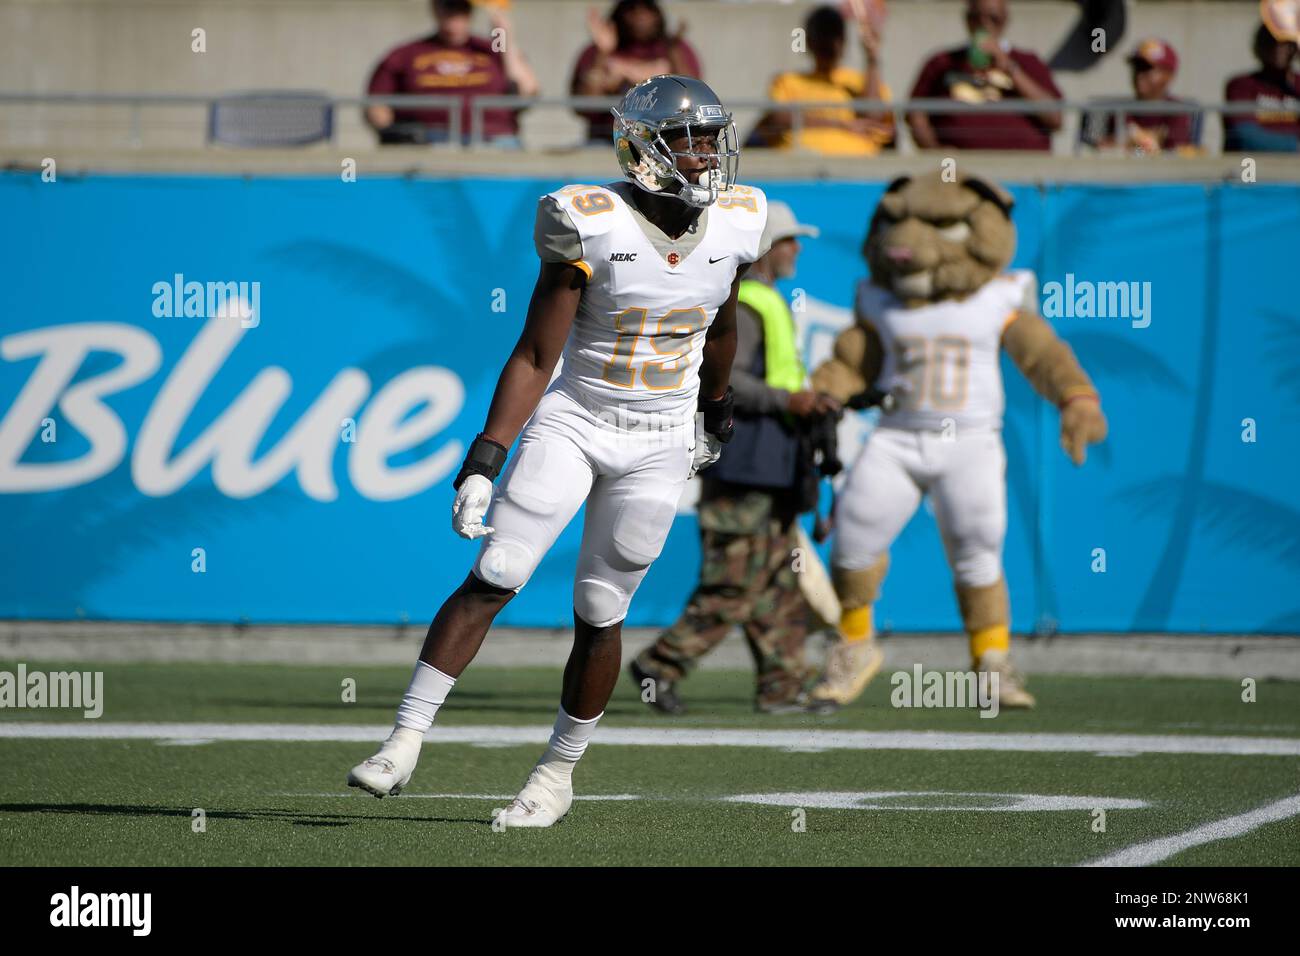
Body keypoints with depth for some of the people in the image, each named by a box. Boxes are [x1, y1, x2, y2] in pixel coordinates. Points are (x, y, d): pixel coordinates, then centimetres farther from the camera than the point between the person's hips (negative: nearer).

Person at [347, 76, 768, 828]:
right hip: (573, 423, -2)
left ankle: (559, 773, 21)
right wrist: (484, 462, -21)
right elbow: (534, 357, -15)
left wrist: (716, 414, 31)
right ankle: (406, 743, -6)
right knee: (492, 580, -10)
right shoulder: (594, 228, -15)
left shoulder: (735, 225, -4)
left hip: (659, 444, 2)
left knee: (600, 613, 5)